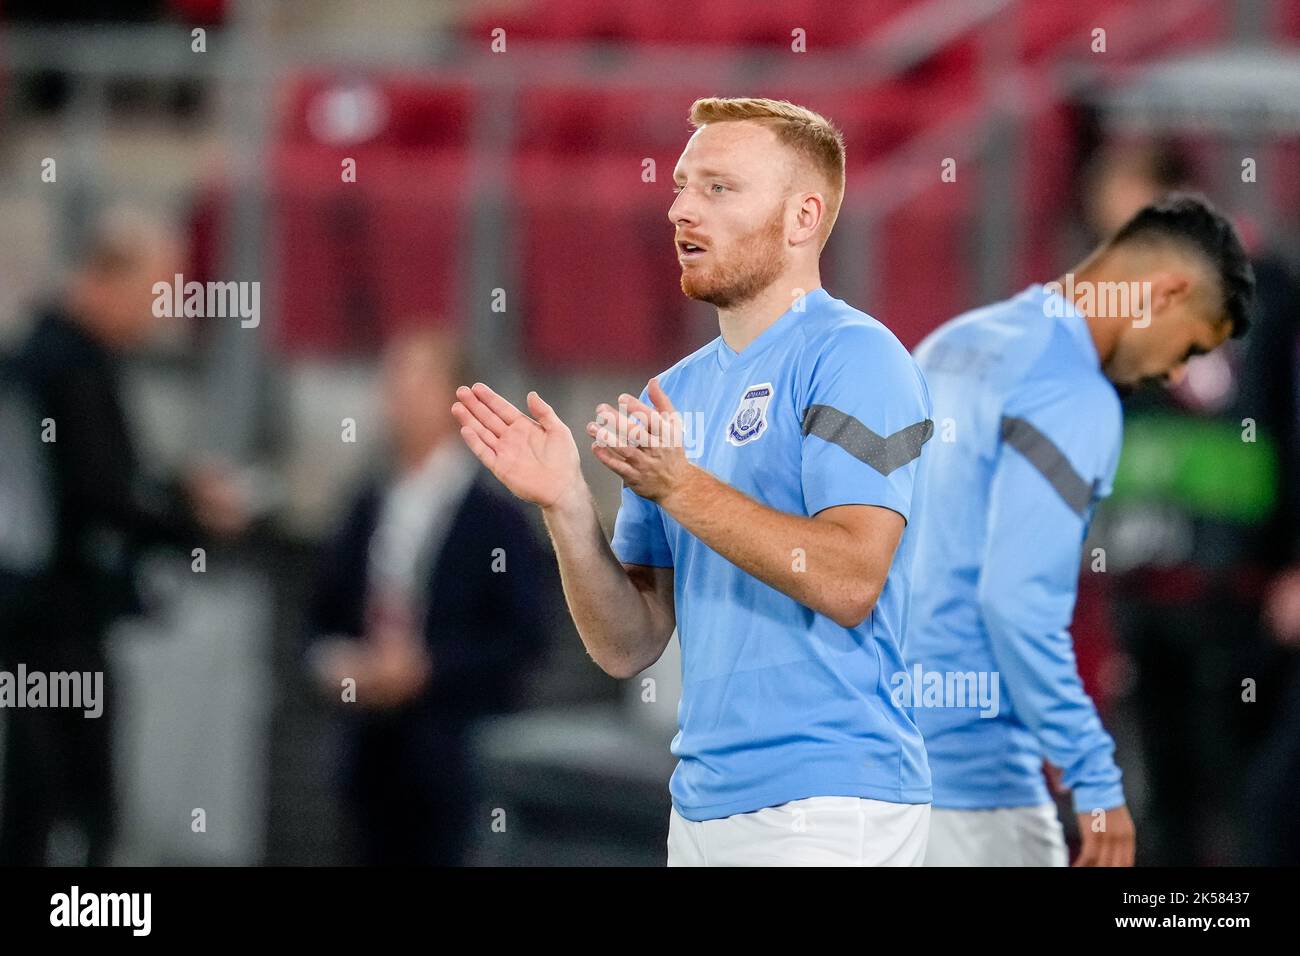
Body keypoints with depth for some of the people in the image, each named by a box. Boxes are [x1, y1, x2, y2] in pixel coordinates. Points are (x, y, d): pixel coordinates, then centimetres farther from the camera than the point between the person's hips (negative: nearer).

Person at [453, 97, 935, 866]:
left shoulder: (852, 357, -7)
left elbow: (849, 582, -19)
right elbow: (628, 647, 11)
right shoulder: (682, 389, 15)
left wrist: (679, 486, -18)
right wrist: (566, 504, -3)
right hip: (704, 804, 7)